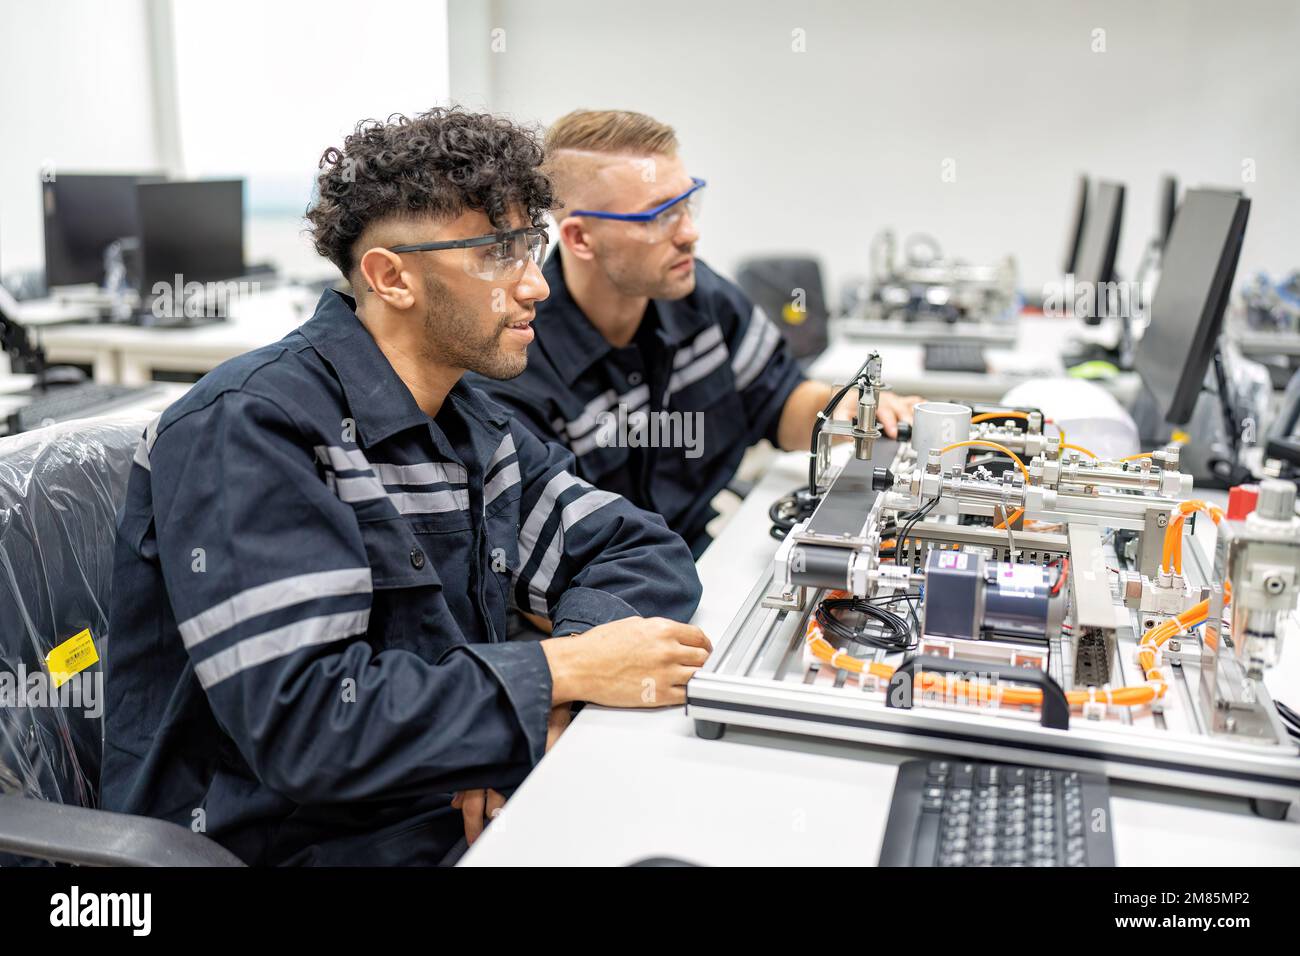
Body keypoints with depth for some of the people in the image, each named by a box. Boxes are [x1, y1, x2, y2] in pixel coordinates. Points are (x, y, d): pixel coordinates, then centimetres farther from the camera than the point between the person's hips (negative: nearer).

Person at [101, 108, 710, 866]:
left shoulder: (471, 425, 7)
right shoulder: (250, 429, -17)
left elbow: (647, 553, 6)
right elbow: (301, 719, -25)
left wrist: (544, 703, -12)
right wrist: (562, 671, -21)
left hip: (460, 817, 7)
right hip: (295, 843, -7)